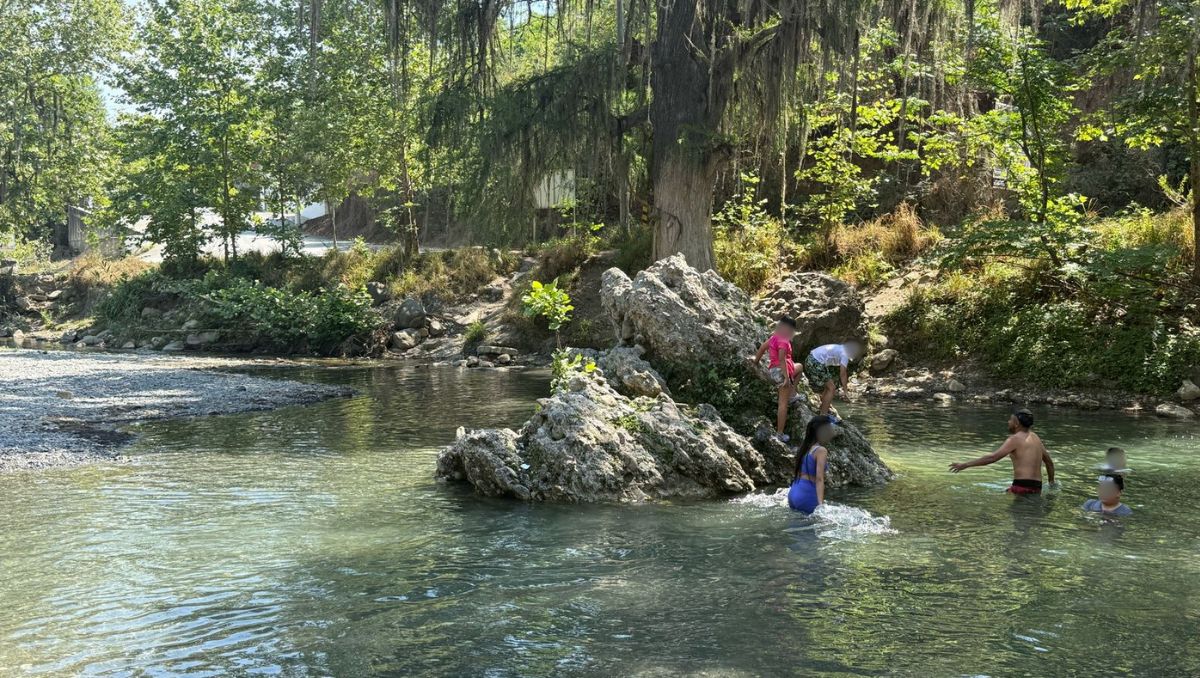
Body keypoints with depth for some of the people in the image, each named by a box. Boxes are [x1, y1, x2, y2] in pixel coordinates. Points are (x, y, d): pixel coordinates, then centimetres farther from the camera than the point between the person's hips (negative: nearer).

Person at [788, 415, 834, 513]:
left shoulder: (805, 447, 14)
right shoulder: (821, 451, -9)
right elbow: (819, 479, -18)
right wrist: (820, 503, -25)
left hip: (793, 492, 9)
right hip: (807, 495, -9)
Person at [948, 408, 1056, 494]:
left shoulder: (1015, 439, -5)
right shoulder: (1035, 438, 20)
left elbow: (992, 457, -15)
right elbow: (1049, 461, 30)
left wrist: (965, 465, -14)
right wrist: (1052, 482, 45)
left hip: (1022, 487, -8)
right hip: (1037, 488, 8)